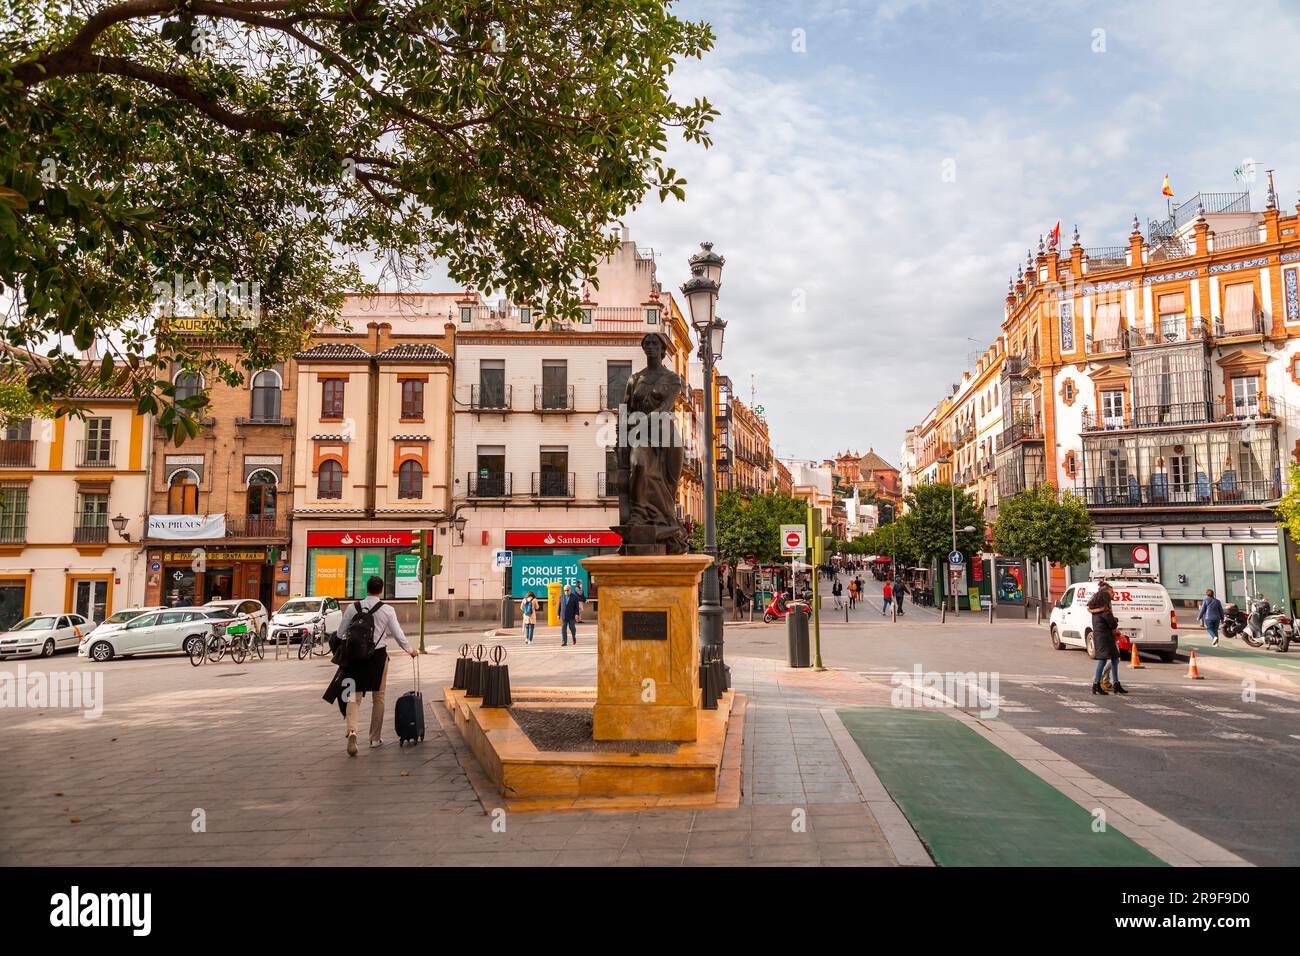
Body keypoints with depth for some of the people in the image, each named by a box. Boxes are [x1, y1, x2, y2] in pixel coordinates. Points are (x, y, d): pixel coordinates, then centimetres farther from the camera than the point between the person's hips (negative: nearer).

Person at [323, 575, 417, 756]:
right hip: (378, 655, -1)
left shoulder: (353, 608, 1)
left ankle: (351, 730, -20)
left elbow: (340, 634, 4)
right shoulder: (387, 610, -4)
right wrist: (410, 650, 15)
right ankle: (376, 738, 19)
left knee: (354, 696, 5)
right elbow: (398, 634, -1)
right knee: (378, 697, 12)